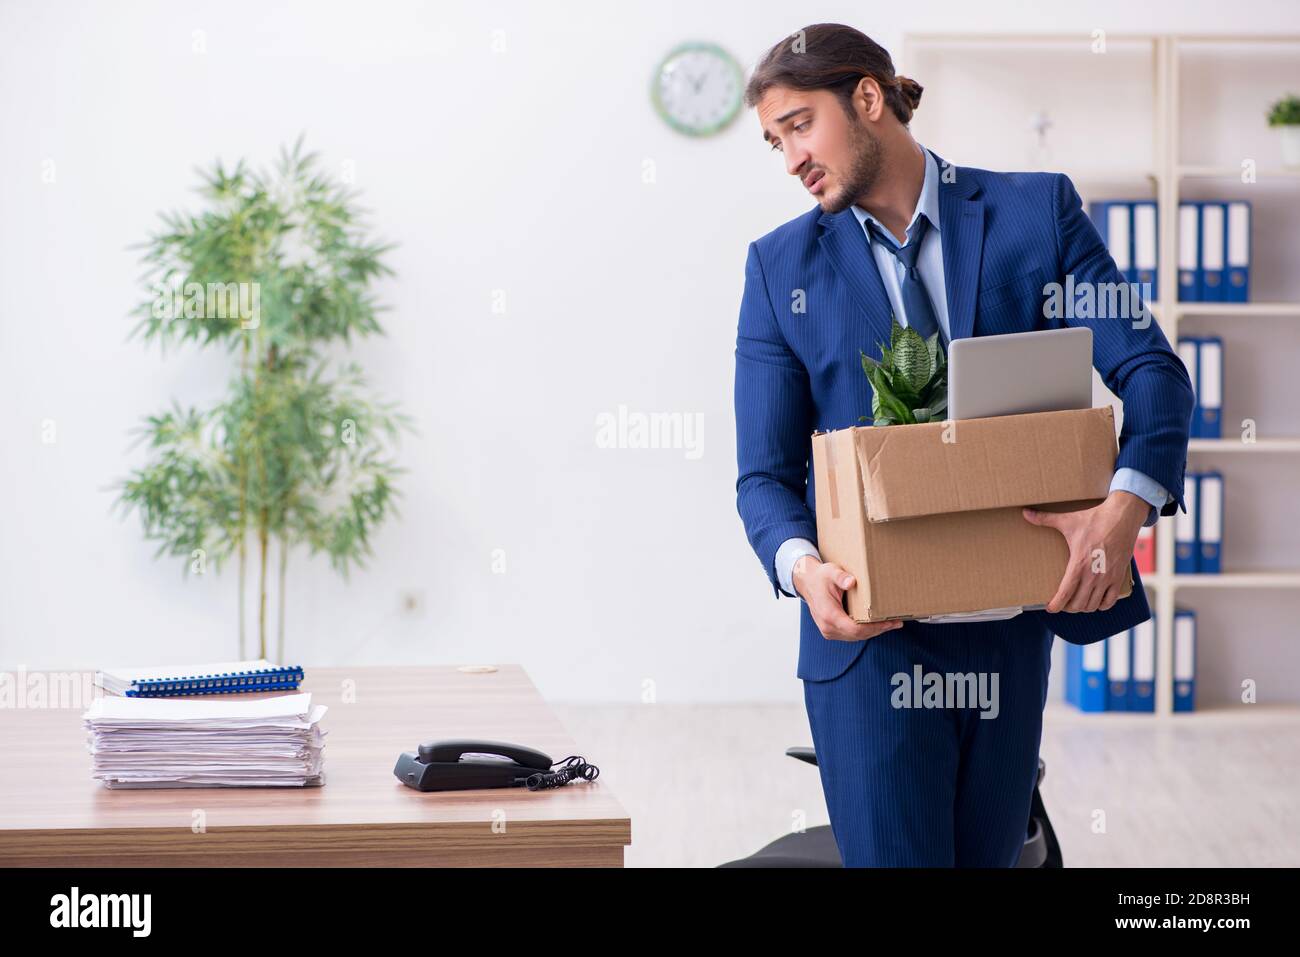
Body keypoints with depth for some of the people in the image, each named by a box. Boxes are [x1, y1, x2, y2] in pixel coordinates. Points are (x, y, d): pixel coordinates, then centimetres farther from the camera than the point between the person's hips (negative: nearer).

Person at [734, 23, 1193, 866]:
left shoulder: (1037, 212, 2)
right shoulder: (781, 266, 4)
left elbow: (1152, 370, -4)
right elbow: (765, 471, 2)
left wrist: (1127, 505, -22)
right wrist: (801, 564, -20)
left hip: (1014, 627, 1)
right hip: (872, 633, -1)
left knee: (989, 856, 11)